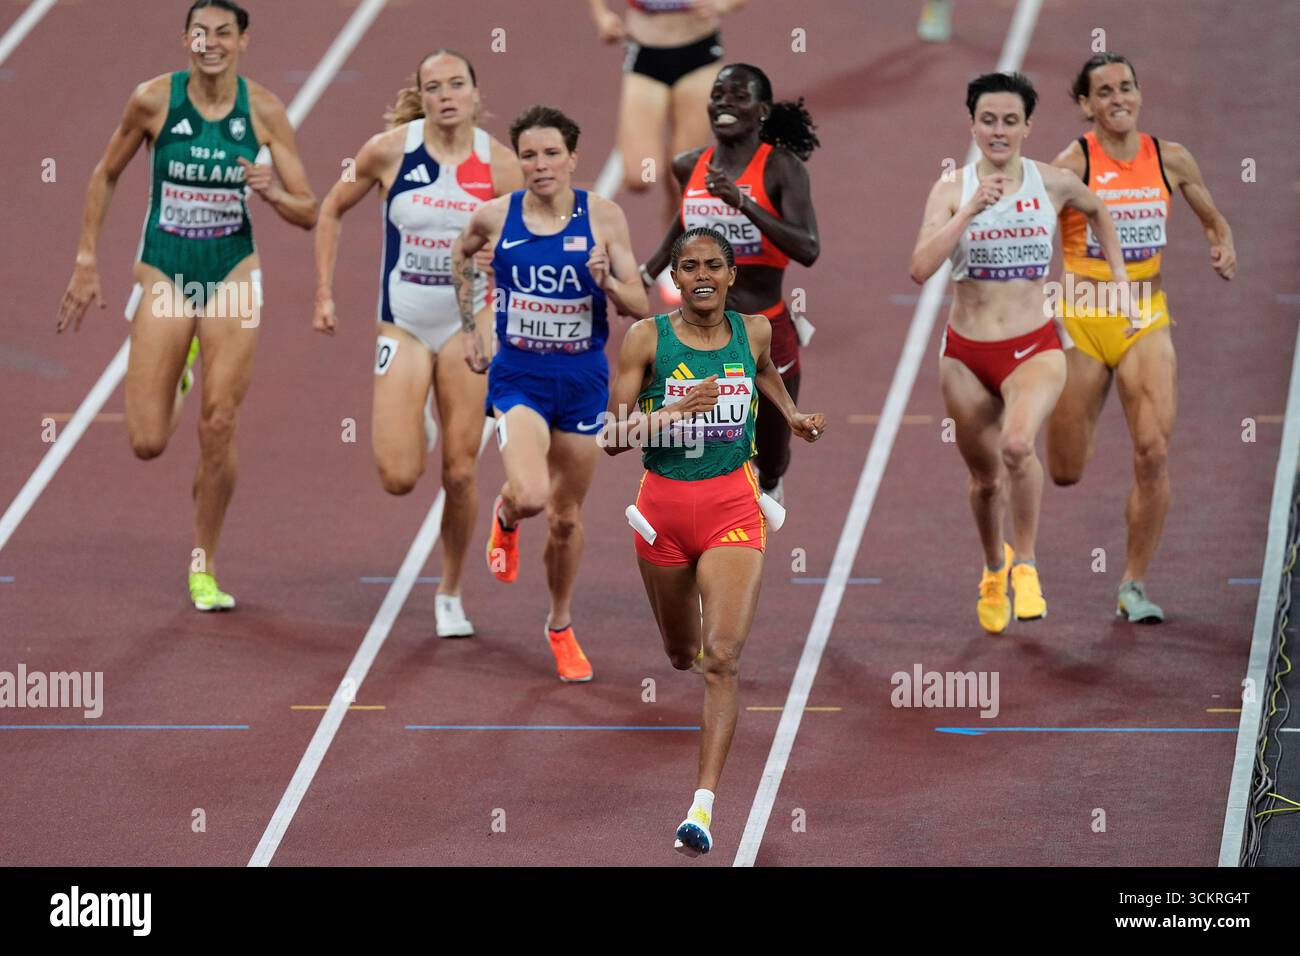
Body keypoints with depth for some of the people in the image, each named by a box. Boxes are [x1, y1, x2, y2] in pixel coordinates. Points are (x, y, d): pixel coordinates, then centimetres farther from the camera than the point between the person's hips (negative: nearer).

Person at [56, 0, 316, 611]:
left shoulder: (263, 109, -5)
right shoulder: (154, 100, -8)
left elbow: (308, 213, -1)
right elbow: (105, 176, 7)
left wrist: (272, 193, -23)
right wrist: (87, 262, 3)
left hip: (232, 278, 0)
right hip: (163, 277, 0)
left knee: (218, 431, -5)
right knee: (147, 443, -4)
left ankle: (204, 569, 11)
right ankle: (176, 381, 34)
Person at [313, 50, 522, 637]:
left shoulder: (498, 164, -9)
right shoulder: (390, 150, -9)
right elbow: (333, 210, 7)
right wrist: (324, 294, 3)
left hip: (468, 327, 0)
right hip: (403, 326, 0)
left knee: (460, 474, 0)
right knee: (399, 478, -9)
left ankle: (450, 594, 19)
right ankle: (410, 439, 29)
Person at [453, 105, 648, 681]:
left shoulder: (603, 217, -8)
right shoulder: (496, 216, -6)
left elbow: (639, 306, -5)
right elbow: (461, 255, 17)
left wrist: (607, 282, -26)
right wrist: (468, 328, 15)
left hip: (583, 379, 1)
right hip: (519, 376, -1)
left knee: (567, 516, 12)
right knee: (530, 496, -24)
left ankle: (561, 627, 35)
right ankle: (506, 518, 15)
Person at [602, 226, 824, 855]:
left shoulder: (753, 331, 1)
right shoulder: (646, 338, -7)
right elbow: (612, 438, -10)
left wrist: (791, 415, 16)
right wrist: (676, 409, -22)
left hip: (733, 507, 0)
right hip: (664, 506, 0)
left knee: (722, 659, -16)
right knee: (681, 654, 20)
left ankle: (704, 806, -21)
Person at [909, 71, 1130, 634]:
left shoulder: (1053, 183, -1)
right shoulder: (951, 191, -5)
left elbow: (1096, 210, 23)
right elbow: (920, 269, -19)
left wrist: (1119, 273, 17)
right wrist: (970, 211, -24)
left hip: (1034, 349, -1)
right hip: (965, 354, 1)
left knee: (1018, 445, -30)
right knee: (985, 478, 14)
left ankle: (1025, 564, -9)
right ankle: (994, 568, 45)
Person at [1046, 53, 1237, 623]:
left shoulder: (1170, 161, 2)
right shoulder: (1074, 165, -9)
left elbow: (1213, 220, 18)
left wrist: (1224, 250, -3)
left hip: (1145, 322, 2)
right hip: (1081, 320, -2)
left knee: (1154, 452, -14)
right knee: (1065, 474, 2)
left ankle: (1134, 585, 0)